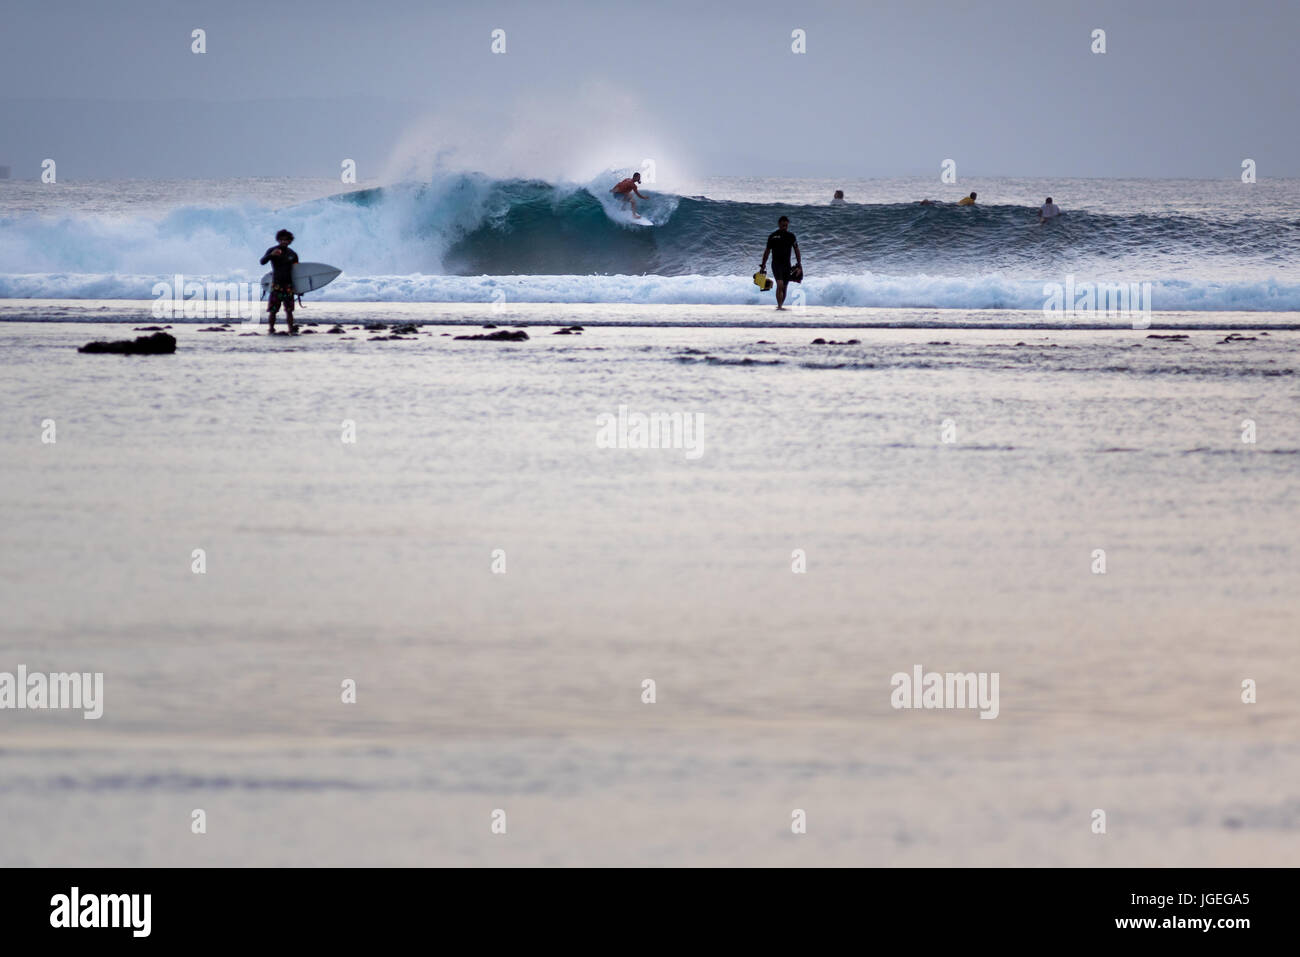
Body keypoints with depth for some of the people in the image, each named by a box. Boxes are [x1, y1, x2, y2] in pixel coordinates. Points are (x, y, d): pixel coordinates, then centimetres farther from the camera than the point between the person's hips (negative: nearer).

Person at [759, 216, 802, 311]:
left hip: (787, 264, 3)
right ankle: (779, 305, -24)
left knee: (784, 287, 6)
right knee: (780, 284, -20)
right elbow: (767, 251, 7)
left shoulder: (791, 236, 7)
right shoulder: (773, 236, 1)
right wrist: (763, 265, 6)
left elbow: (797, 251, 10)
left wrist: (799, 265, 2)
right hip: (776, 263, -3)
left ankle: (781, 305, 19)